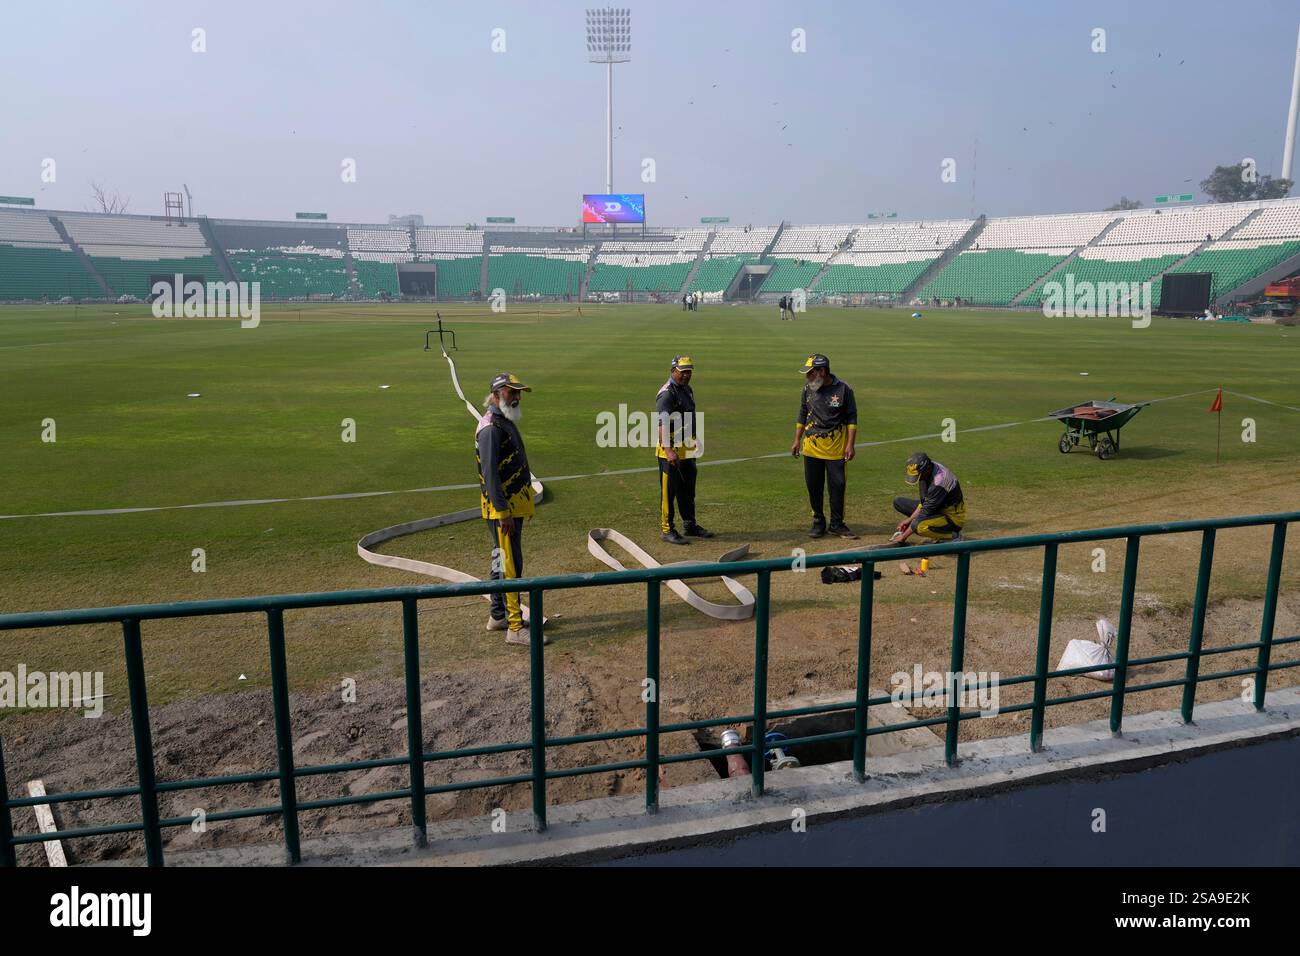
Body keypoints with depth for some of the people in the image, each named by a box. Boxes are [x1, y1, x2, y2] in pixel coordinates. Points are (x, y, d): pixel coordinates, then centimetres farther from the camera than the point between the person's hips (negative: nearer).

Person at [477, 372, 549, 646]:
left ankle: (498, 617, 29)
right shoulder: (491, 427, -18)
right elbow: (490, 473, -23)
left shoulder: (506, 422, 14)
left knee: (502, 561, 17)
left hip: (513, 504, 10)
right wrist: (503, 512, -25)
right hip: (502, 509, -10)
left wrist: (521, 505, 21)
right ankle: (515, 628, -3)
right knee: (511, 564, -7)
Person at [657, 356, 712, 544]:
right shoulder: (667, 394, -17)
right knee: (669, 491, -1)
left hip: (688, 450, 9)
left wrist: (695, 440, 26)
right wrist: (668, 450, -37)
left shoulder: (688, 390, 13)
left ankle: (690, 525, 31)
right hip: (671, 451, -9)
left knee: (688, 491, 18)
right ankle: (667, 530, 7)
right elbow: (661, 424, -27)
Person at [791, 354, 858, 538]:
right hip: (811, 446, 3)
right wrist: (797, 440, 10)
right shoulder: (808, 388, 3)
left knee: (837, 485, 1)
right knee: (813, 486, 6)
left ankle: (837, 524, 14)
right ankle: (818, 523, 19)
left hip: (836, 447, -3)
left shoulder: (843, 388, -7)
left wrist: (850, 445, -9)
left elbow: (852, 419, -4)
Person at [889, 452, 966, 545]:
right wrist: (910, 519, -3)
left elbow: (926, 512, -27)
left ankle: (953, 536, -11)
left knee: (919, 526, -37)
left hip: (953, 517, -9)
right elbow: (924, 502, 7)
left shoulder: (938, 482, -33)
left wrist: (903, 537, -22)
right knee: (898, 502, 5)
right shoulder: (924, 472, -6)